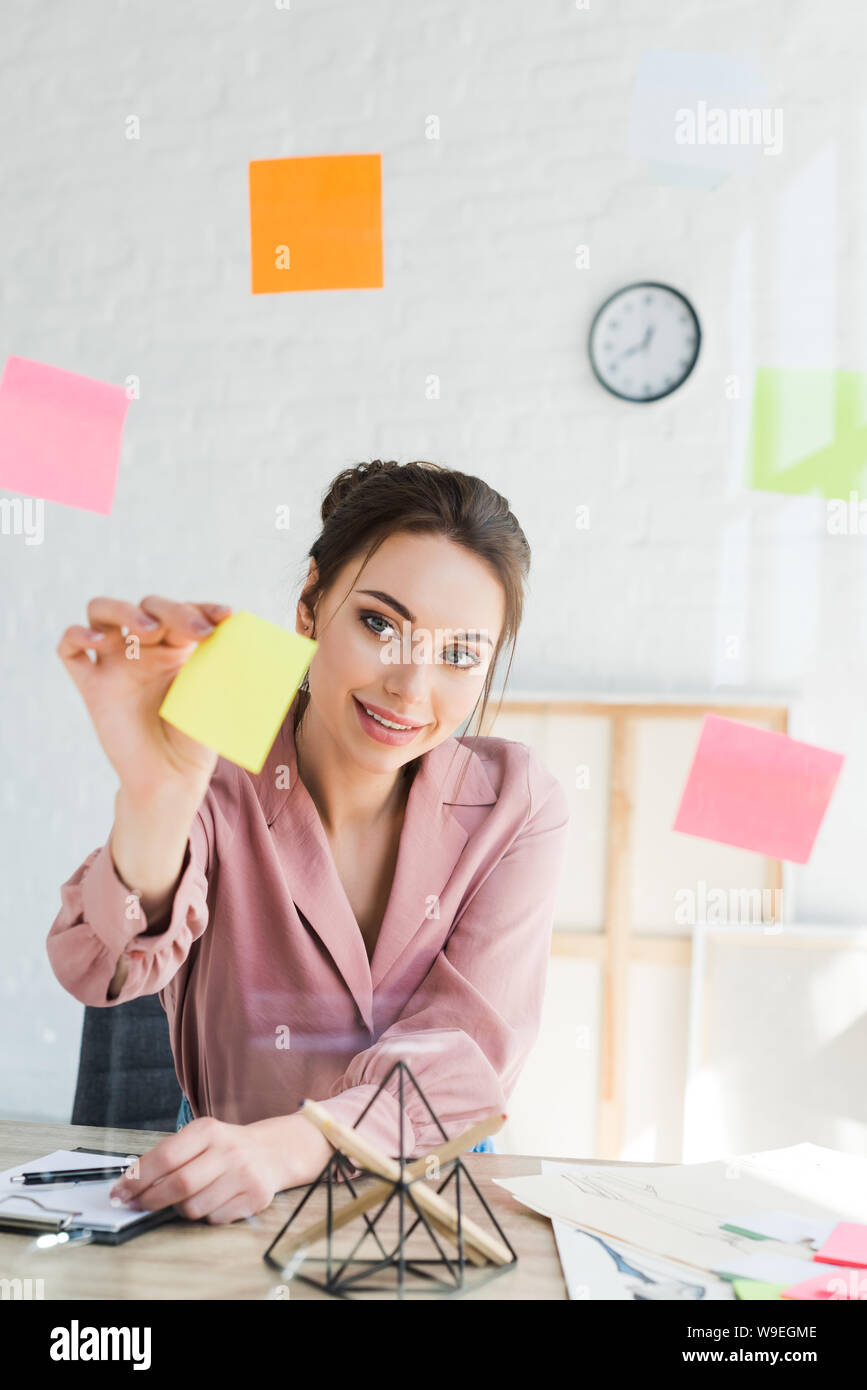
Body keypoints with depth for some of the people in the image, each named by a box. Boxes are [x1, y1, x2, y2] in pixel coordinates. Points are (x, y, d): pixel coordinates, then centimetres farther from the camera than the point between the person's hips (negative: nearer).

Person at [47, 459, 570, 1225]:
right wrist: (156, 801, -44)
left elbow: (468, 1047, -12)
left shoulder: (518, 806, -7)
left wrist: (291, 1143, -30)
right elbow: (106, 969, -24)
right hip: (217, 1205, -2)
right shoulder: (218, 778, -9)